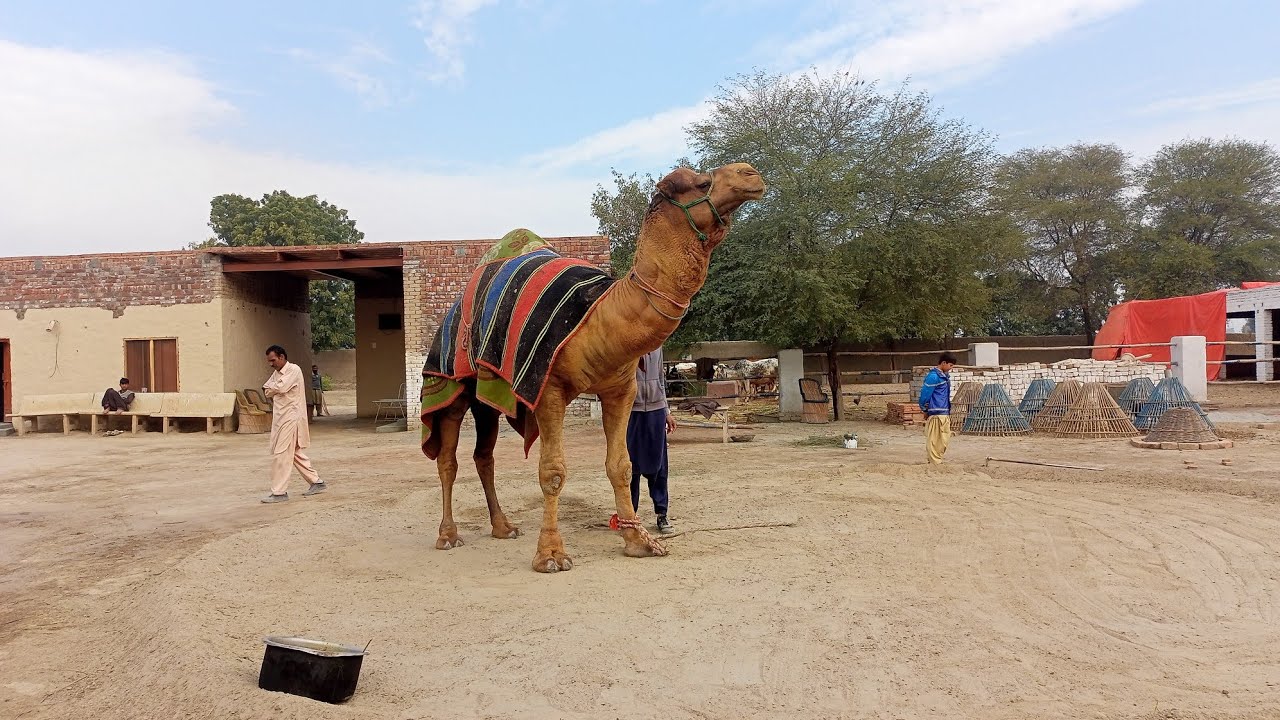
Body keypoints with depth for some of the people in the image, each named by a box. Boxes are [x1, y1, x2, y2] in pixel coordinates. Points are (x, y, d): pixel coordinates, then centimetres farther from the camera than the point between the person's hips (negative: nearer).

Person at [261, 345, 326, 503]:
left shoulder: (294, 370, -12)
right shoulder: (276, 373, 15)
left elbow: (281, 387, -23)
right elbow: (266, 388, 12)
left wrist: (270, 388, -4)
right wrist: (273, 389, -7)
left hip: (291, 418, -9)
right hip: (280, 418, 9)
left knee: (281, 454, -7)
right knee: (295, 453, 14)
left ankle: (279, 492, -1)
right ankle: (316, 482, 23)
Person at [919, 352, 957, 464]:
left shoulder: (945, 376, 15)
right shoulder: (933, 376, -14)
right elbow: (925, 394, -14)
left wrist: (948, 411, 19)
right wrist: (925, 410, -3)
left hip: (945, 413, 9)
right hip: (936, 414, -9)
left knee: (945, 439, 12)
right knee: (935, 440, -3)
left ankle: (937, 460, 22)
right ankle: (935, 463, 2)